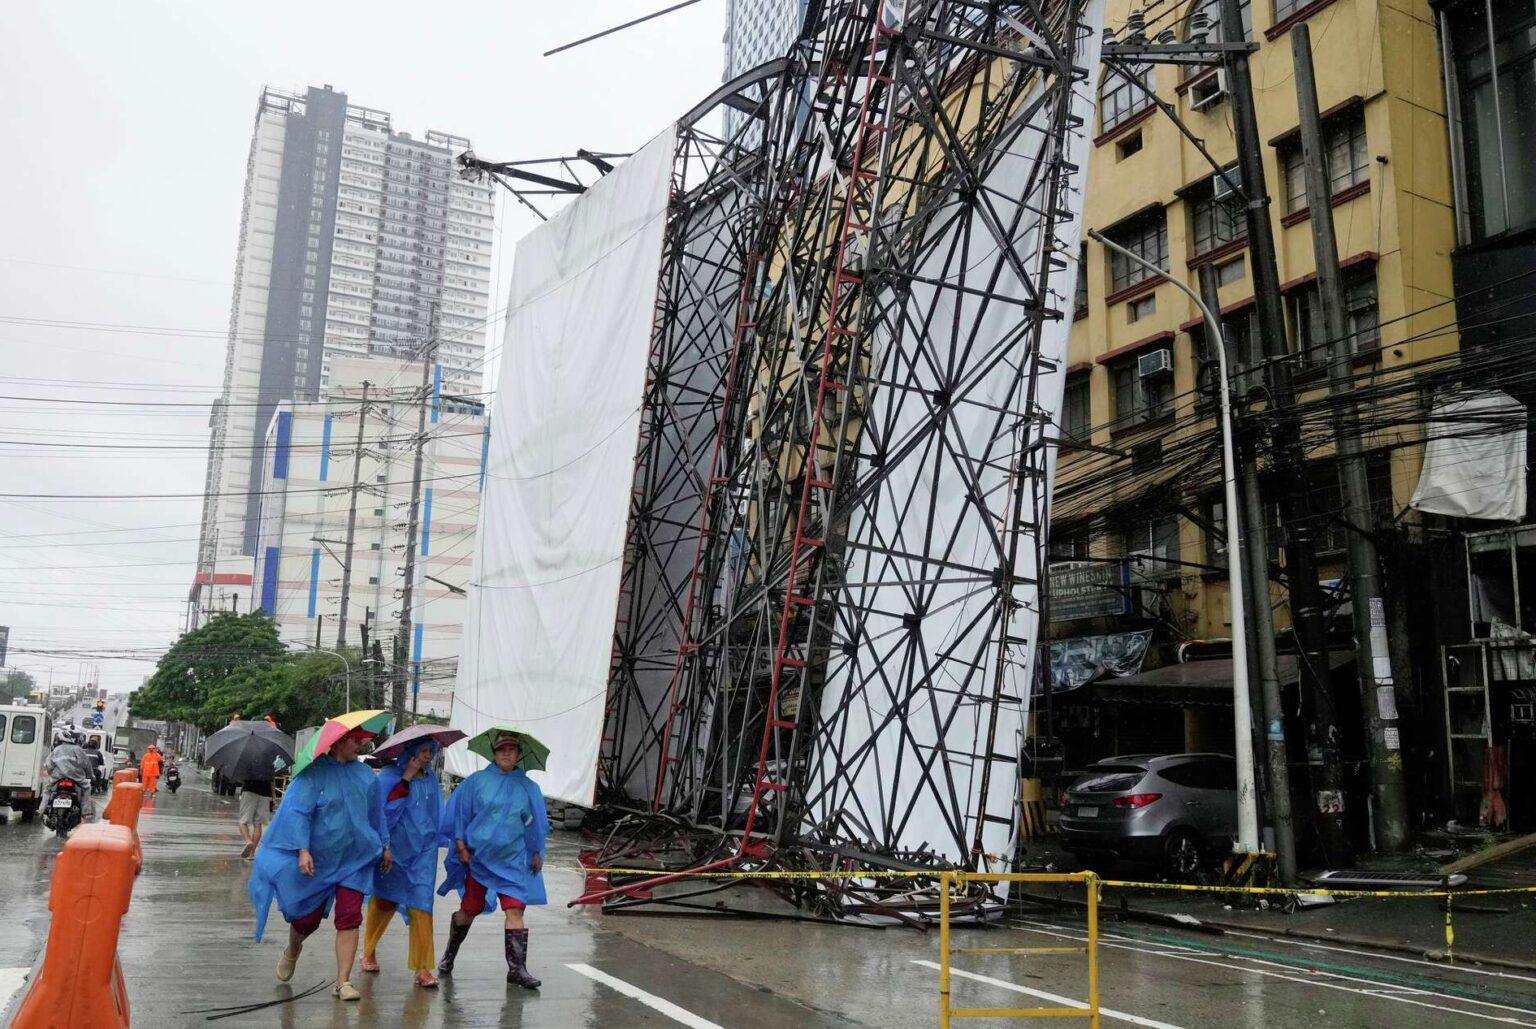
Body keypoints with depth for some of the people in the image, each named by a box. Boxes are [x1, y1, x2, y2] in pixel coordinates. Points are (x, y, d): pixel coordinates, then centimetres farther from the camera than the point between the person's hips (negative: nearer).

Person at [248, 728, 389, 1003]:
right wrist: (302, 850, -24)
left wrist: (385, 845, 17)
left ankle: (343, 982, -1)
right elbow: (298, 812, -15)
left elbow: (376, 812, 15)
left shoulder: (365, 774, 4)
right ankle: (292, 952, 44)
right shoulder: (314, 772, -11)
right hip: (317, 860, -3)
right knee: (307, 918, 10)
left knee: (349, 918, -7)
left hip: (355, 859, 3)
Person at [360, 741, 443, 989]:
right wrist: (407, 777, -20)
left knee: (421, 904, -5)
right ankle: (369, 952, 34)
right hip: (394, 846, -3)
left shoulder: (430, 779, 9)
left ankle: (422, 968, -3)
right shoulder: (389, 775, -6)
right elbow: (386, 805, -20)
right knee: (385, 900, 11)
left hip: (423, 849, 3)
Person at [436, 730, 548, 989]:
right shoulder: (476, 781, 0)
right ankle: (449, 956, 35)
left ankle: (517, 969, -7)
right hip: (478, 857, -1)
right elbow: (459, 813, 4)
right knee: (469, 910, 11)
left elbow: (535, 824, 14)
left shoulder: (529, 788, 5)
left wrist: (536, 853, 13)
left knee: (515, 911, -10)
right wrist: (460, 844, -3)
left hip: (512, 860, 1)